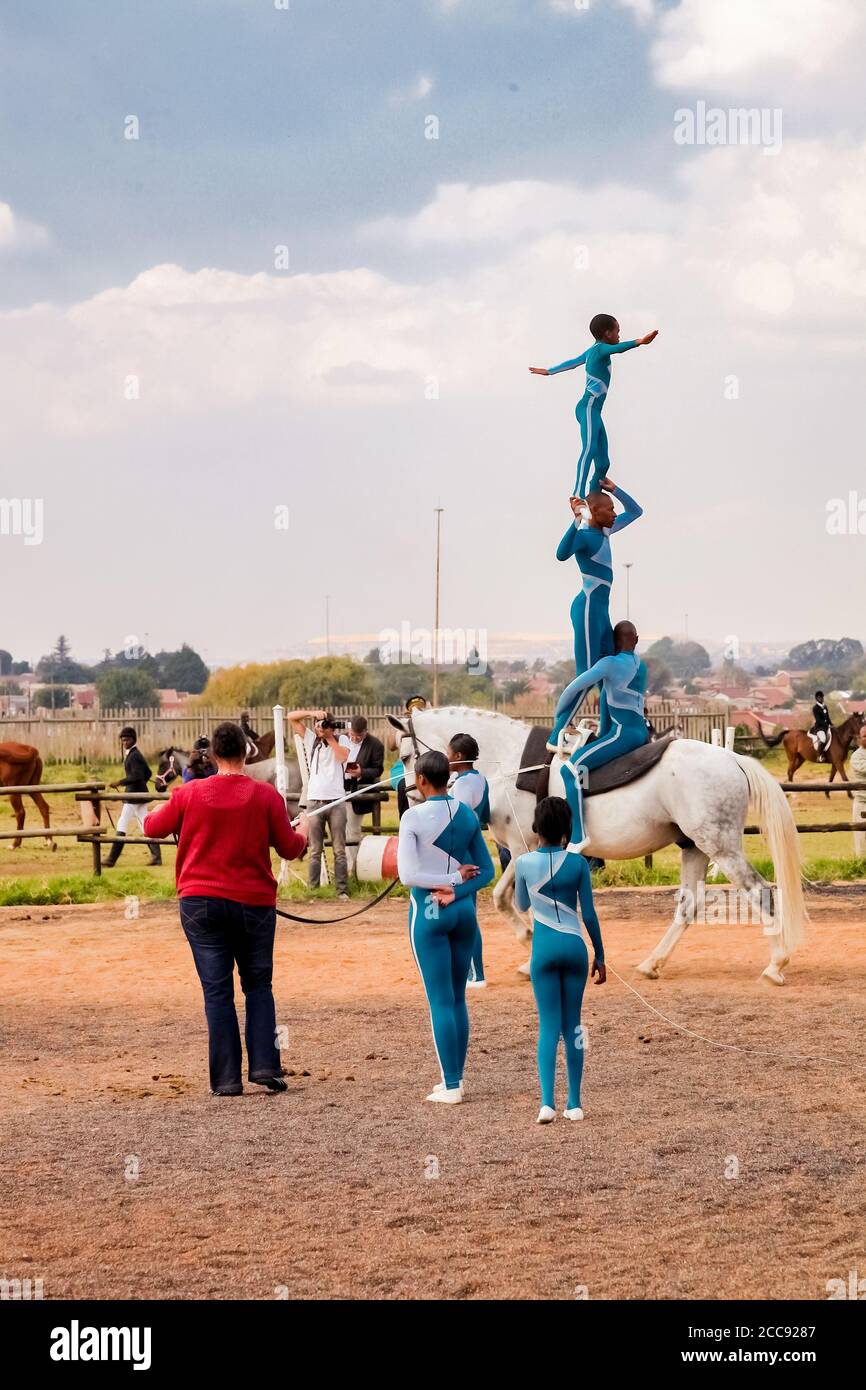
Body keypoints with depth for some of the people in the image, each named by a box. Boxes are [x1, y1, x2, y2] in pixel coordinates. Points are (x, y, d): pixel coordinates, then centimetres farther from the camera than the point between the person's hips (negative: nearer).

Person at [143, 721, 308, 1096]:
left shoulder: (189, 793, -4)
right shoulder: (266, 795, -6)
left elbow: (153, 827, 11)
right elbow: (290, 848, 0)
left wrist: (154, 812, 34)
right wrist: (303, 829, 23)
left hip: (200, 902, 0)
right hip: (254, 903, 0)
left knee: (217, 991, 3)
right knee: (258, 986, 14)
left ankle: (226, 1079, 0)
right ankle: (265, 1066, 1)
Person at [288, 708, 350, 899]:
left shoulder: (341, 740, 7)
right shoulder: (311, 738, 9)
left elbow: (342, 757, -14)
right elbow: (291, 716, 5)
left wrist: (330, 737, -7)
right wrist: (312, 712, -8)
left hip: (336, 801, -1)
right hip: (314, 802, 1)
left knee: (340, 851, 0)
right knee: (315, 851, 2)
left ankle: (342, 891, 1)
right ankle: (313, 890, 3)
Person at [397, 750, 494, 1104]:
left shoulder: (414, 817, -12)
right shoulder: (468, 815, 5)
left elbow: (407, 875, -16)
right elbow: (486, 871, 7)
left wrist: (453, 879, -7)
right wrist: (457, 890, -6)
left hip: (428, 912, -5)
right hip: (464, 910, 5)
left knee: (440, 1000, -2)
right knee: (458, 998, 14)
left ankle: (451, 1086, -2)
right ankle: (455, 1078, 18)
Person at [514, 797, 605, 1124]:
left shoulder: (525, 863, -4)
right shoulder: (577, 863, -5)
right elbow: (589, 914, -1)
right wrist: (599, 955, 9)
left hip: (544, 949, 0)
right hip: (574, 946, 1)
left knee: (548, 1026, 2)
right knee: (572, 1024, 10)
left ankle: (548, 1102, -13)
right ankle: (574, 1103, 12)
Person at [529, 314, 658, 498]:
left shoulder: (592, 351, 22)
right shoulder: (600, 349, -5)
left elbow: (572, 363, 37)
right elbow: (617, 349, -27)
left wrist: (549, 371, 52)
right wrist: (638, 342, -42)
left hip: (593, 411, 11)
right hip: (588, 408, -11)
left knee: (603, 463, 4)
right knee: (590, 449, -29)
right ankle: (579, 495, -43)